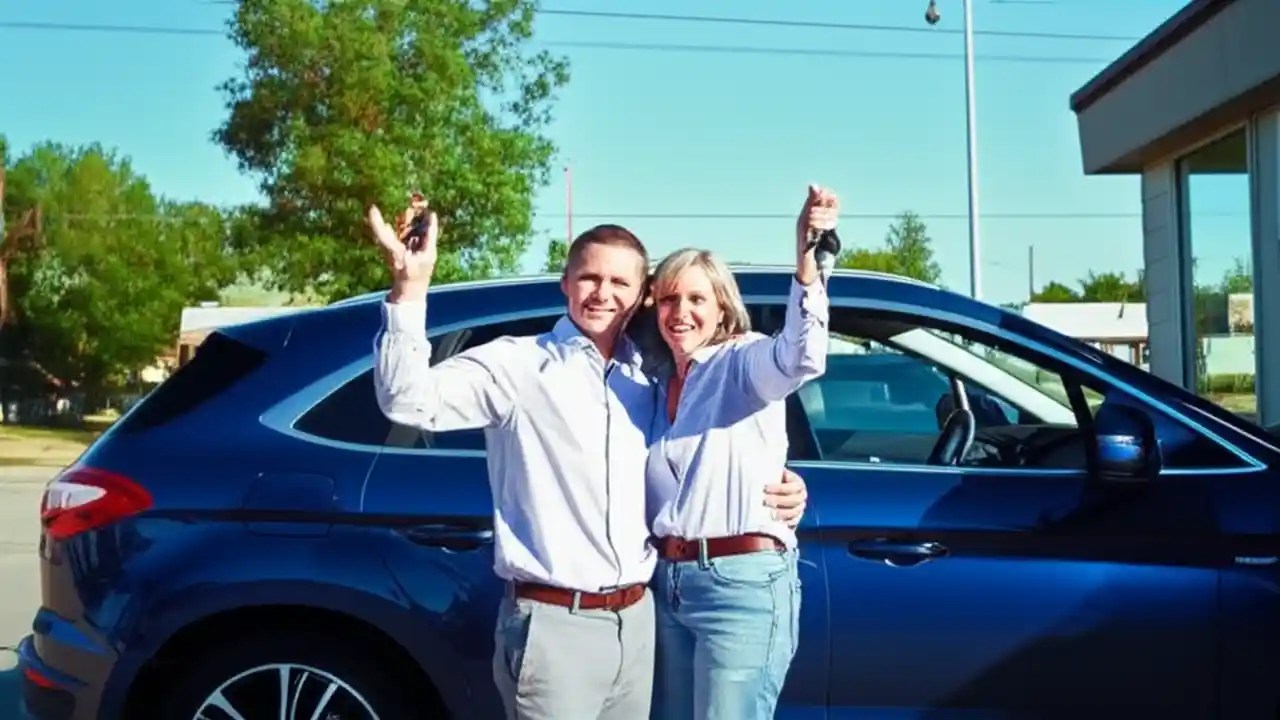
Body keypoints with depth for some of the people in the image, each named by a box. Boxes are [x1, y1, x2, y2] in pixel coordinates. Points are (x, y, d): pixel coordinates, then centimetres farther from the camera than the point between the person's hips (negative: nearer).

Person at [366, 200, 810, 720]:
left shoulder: (647, 380, 10)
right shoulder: (516, 364, -7)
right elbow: (409, 400, -20)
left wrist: (769, 494, 5)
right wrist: (409, 287, -32)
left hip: (636, 619, 6)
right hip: (553, 625, -6)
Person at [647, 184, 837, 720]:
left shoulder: (742, 363, -5)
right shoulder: (659, 388, 15)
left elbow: (800, 358, -29)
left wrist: (806, 260, -44)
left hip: (743, 581, -7)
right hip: (668, 581, 7)